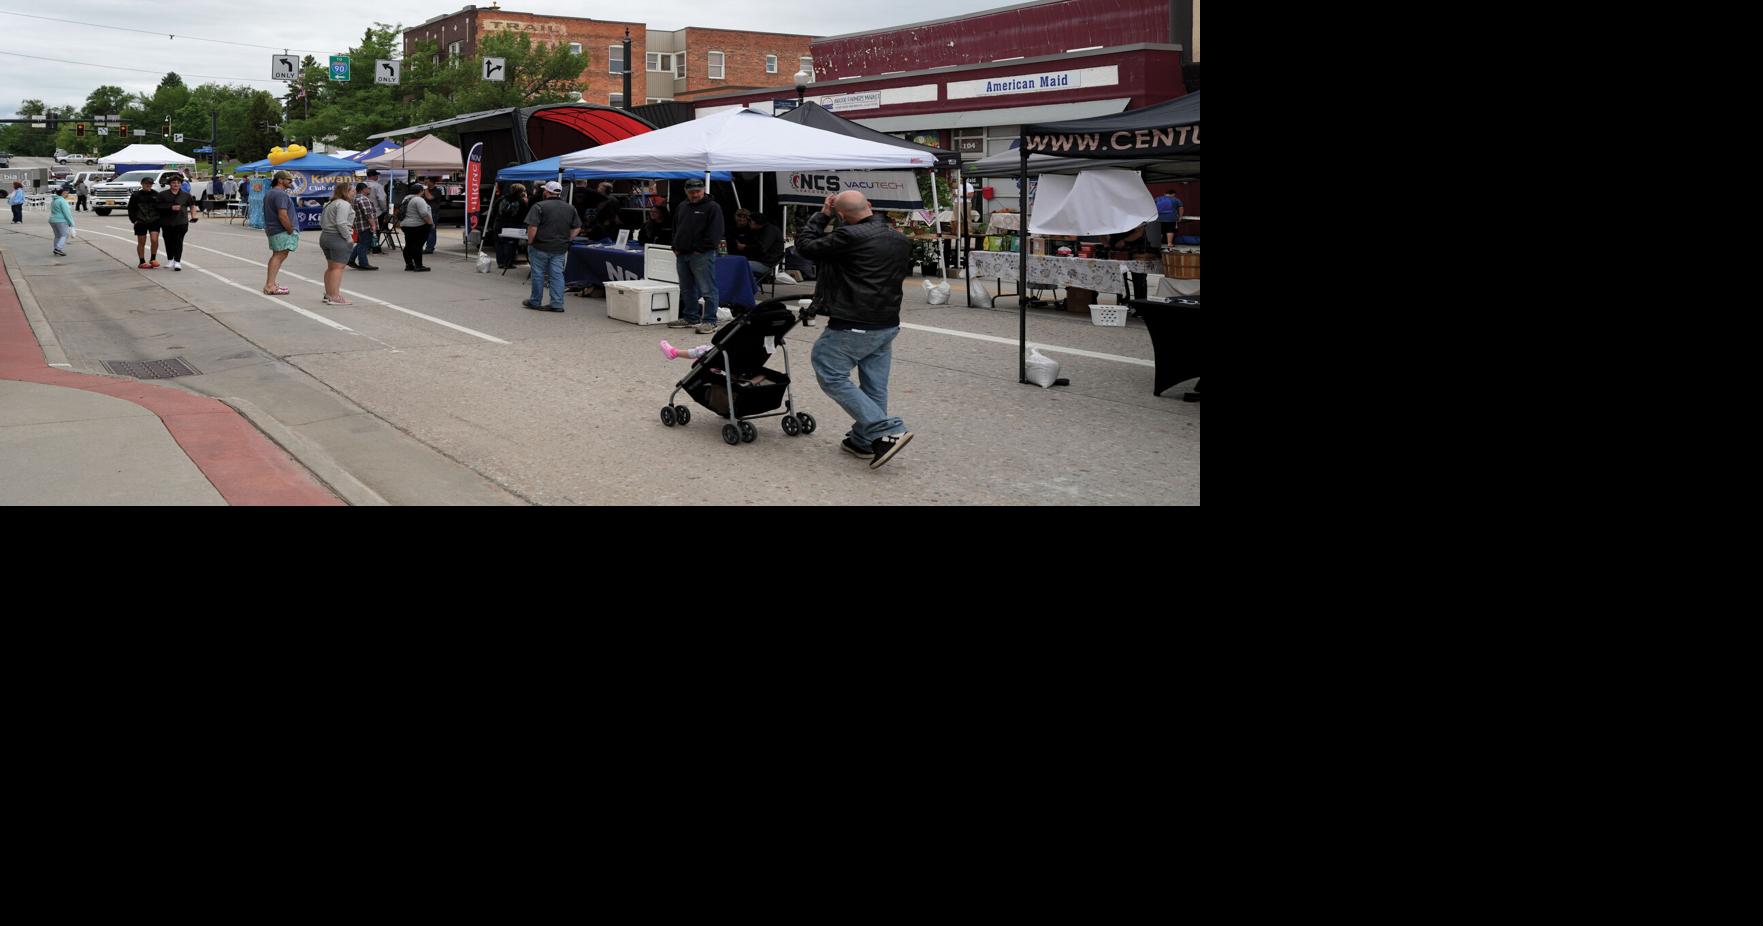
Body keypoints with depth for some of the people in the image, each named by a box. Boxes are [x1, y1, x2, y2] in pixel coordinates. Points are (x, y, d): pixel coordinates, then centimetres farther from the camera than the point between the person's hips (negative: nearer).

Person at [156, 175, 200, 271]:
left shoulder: (186, 195, 9)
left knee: (178, 241, -10)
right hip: (167, 222, 1)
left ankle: (177, 261, -13)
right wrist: (171, 207, -11)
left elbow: (192, 205, 22)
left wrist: (193, 216, 15)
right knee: (168, 241, 7)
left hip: (181, 222, -1)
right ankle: (170, 260, 24)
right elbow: (158, 206, -2)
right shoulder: (163, 195, 4)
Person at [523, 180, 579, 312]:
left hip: (540, 247, -4)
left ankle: (535, 302, 16)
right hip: (560, 249, 4)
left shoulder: (539, 206, -10)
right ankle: (557, 304, 3)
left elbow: (532, 227, -16)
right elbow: (577, 228, 11)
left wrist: (530, 243, -5)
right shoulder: (570, 208, 7)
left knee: (538, 275, 7)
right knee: (557, 275, 6)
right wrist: (566, 240, 13)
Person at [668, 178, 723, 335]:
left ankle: (709, 321, -7)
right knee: (687, 289, 15)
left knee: (707, 290, -9)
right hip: (682, 255, 8)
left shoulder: (712, 207, -5)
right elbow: (675, 229, 25)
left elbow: (715, 233, -12)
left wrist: (700, 250, -15)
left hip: (702, 256, -8)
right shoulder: (682, 207, 17)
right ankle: (690, 317, 25)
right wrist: (675, 247, 11)